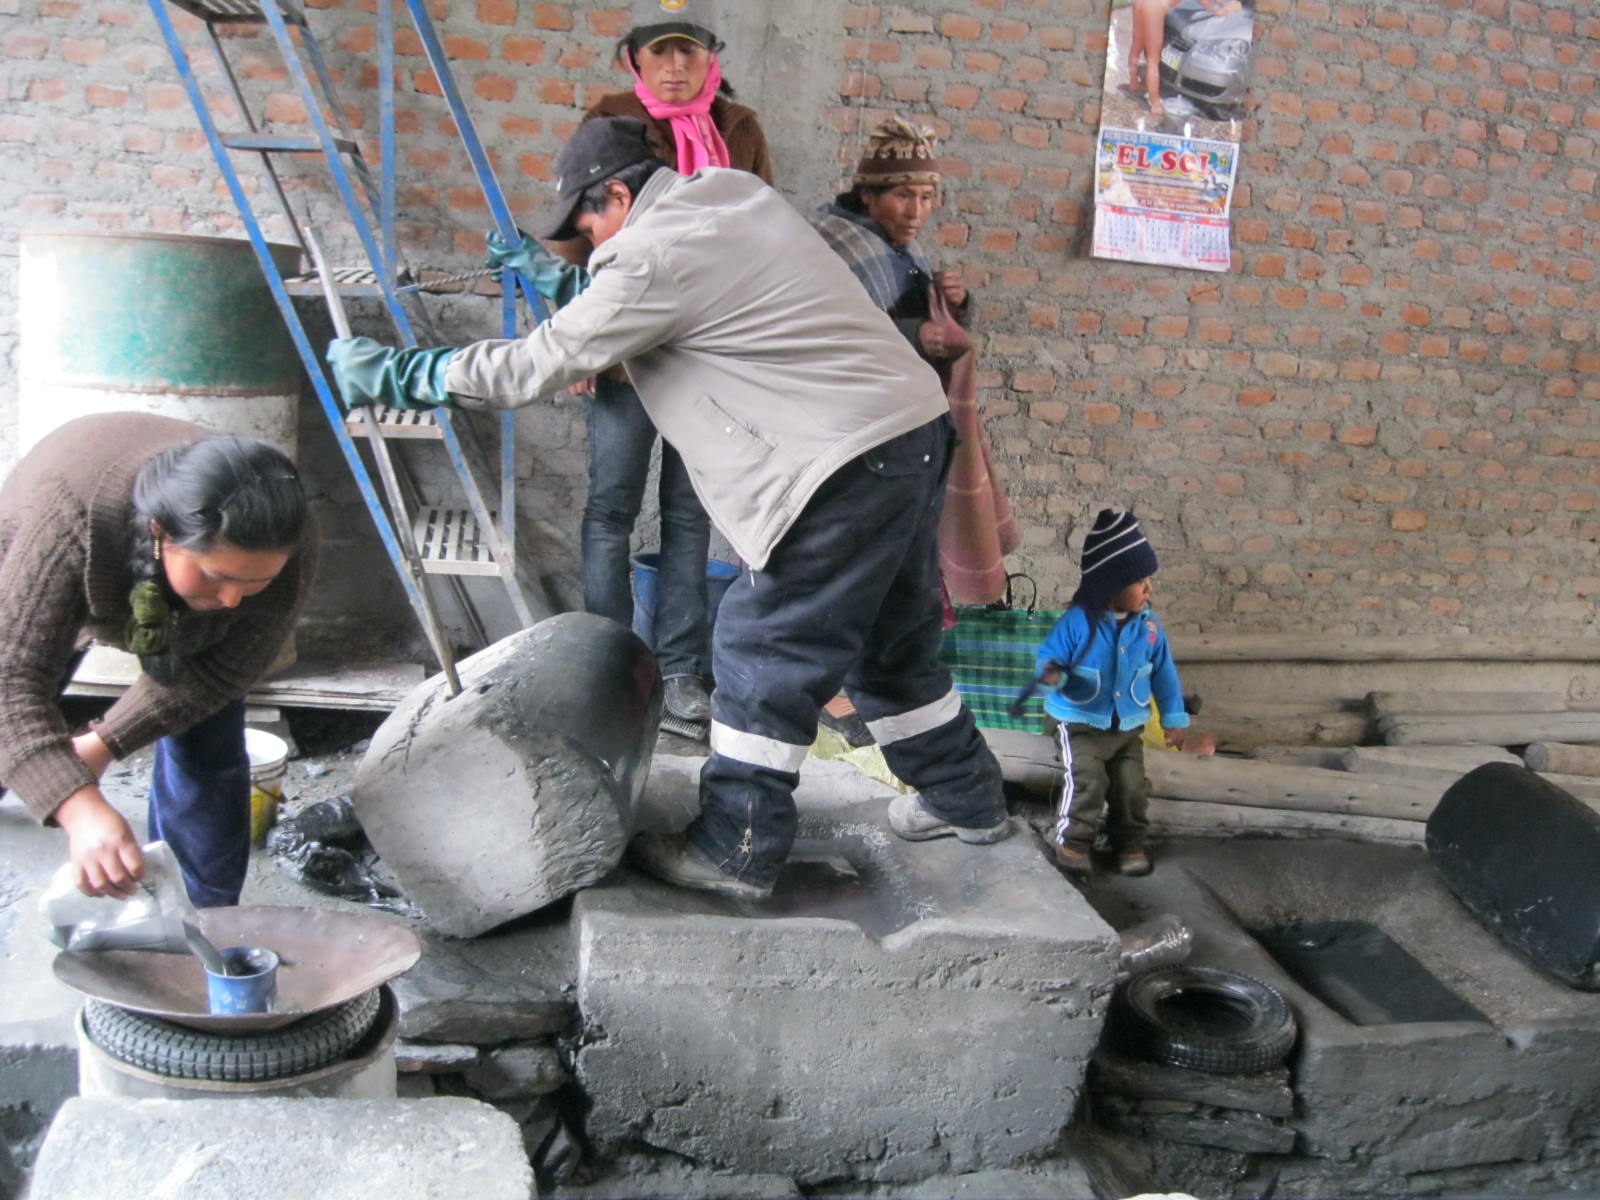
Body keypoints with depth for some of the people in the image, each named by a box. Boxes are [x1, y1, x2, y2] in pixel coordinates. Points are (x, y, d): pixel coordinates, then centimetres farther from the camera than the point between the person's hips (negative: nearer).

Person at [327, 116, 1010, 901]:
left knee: (764, 652, 0)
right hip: (917, 433, 10)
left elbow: (536, 367, -10)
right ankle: (964, 799, 36)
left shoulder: (653, 256, -14)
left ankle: (734, 852, 9)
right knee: (890, 639, 22)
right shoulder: (737, 193, 14)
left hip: (849, 467, -10)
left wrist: (394, 374, -1)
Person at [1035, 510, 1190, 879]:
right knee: (1087, 781, -17)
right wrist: (1052, 674, -33)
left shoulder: (1148, 626, -4)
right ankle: (1072, 841, 2)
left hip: (1129, 725, 4)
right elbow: (1049, 656, -9)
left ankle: (1130, 843, 24)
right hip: (1081, 724, -4)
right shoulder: (1078, 623, -17)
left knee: (1131, 785, 3)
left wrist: (1173, 717, 11)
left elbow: (1164, 671, 8)